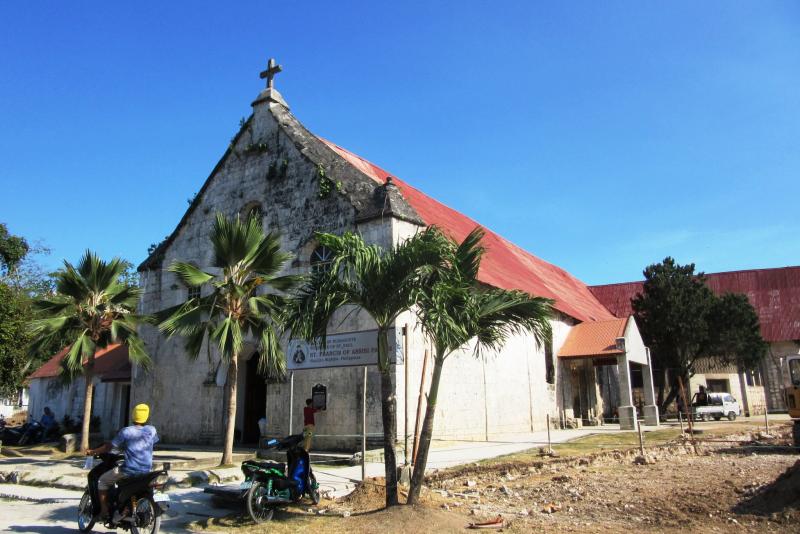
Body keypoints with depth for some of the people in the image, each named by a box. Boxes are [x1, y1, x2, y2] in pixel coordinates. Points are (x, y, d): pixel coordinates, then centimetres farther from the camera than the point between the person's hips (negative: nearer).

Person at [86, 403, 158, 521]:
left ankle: (104, 511, 12)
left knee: (102, 481, 17)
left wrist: (93, 452, 10)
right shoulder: (152, 430, 1)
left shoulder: (126, 431, -9)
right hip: (147, 471, 4)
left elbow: (109, 446, -6)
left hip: (128, 471, -4)